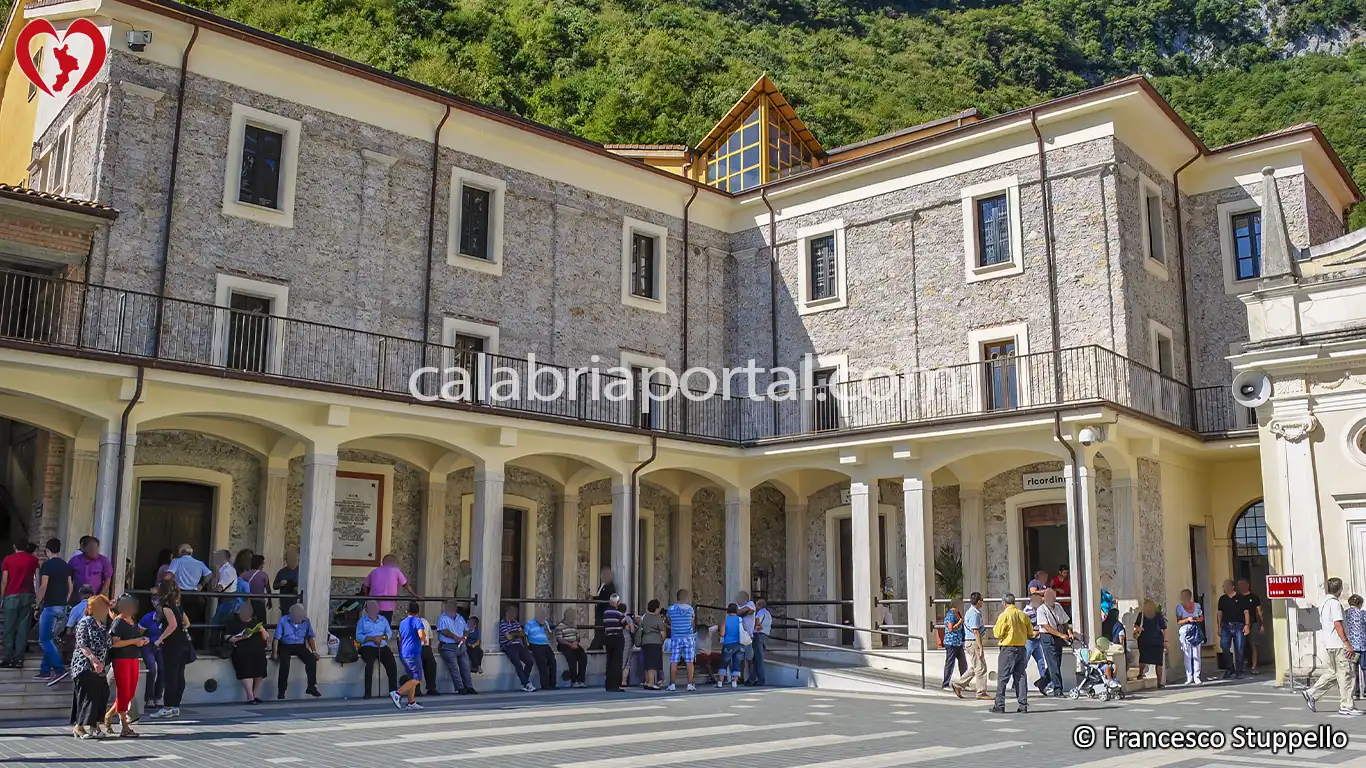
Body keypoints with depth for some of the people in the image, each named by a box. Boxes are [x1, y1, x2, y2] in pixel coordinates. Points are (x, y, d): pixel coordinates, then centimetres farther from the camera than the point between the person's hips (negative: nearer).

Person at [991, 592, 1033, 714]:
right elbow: (1030, 632, 11)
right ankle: (1023, 705, 8)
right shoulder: (1023, 615, 5)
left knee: (1002, 677, 0)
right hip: (1021, 648, 5)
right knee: (1020, 676, 9)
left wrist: (995, 628, 7)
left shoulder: (1004, 615, -12)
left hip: (1008, 649, -5)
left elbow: (997, 634, -13)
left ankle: (999, 705, -1)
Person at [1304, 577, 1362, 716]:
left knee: (1333, 673, 14)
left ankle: (1311, 693, 12)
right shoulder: (1334, 602, -13)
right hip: (1337, 643, -9)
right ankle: (1346, 706, 0)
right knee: (1345, 673, -3)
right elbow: (1338, 625, -18)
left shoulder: (1323, 603, 15)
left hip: (1328, 644, 9)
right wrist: (1347, 643, -18)